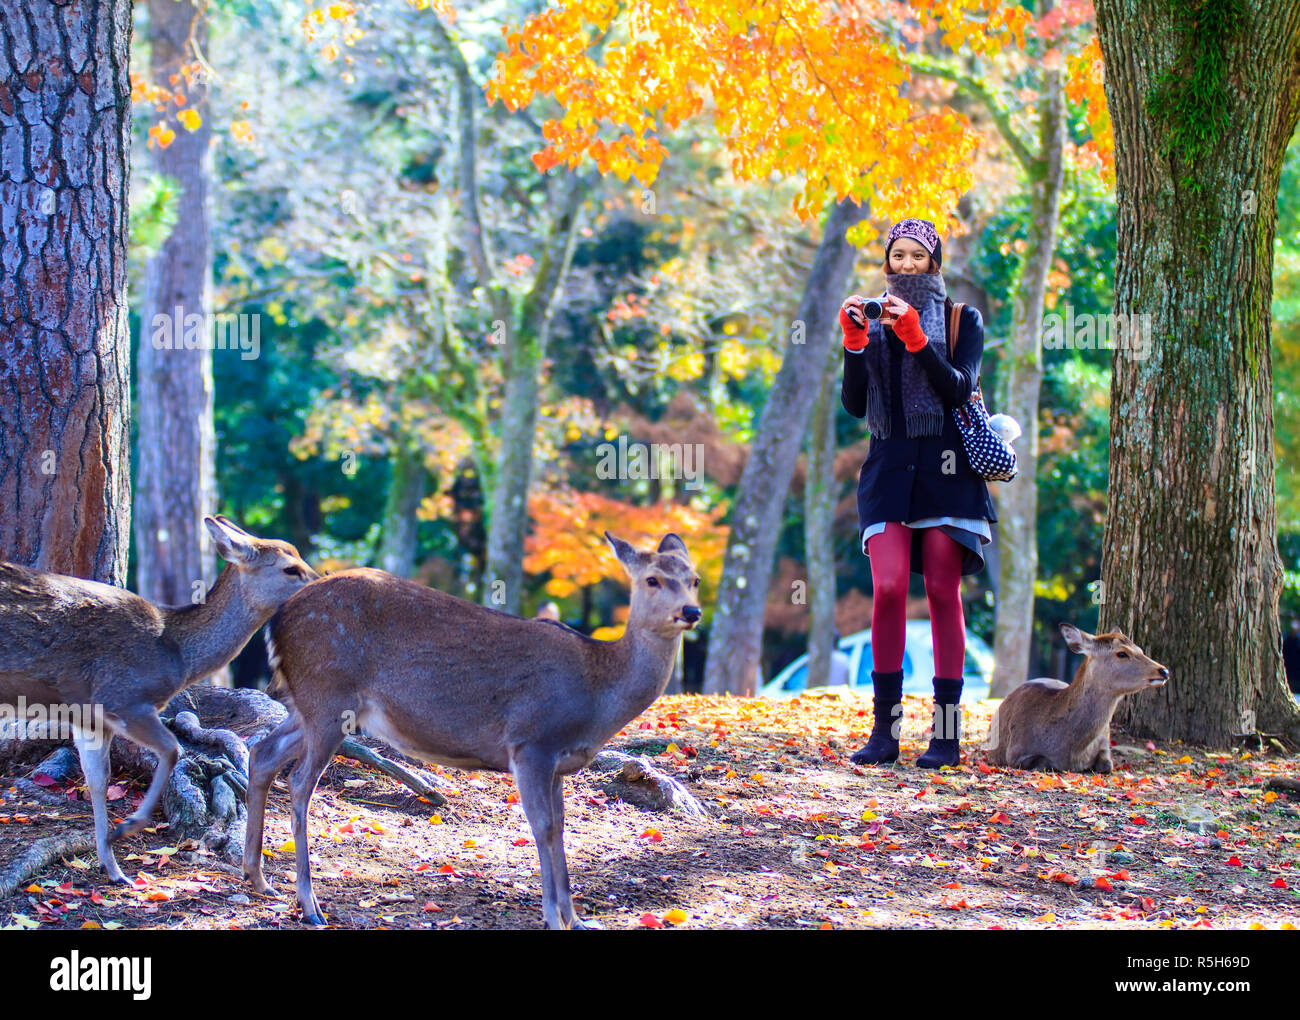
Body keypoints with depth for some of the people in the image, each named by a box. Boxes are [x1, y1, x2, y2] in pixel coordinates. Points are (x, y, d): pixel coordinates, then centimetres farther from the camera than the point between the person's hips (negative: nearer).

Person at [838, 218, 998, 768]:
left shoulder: (962, 320, 8)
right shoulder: (875, 319, 14)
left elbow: (959, 388, -8)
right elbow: (853, 404, 5)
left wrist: (917, 339, -19)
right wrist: (855, 342, -9)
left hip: (945, 466, -2)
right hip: (889, 465, 2)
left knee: (942, 593, -5)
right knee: (888, 588, -13)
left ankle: (947, 731, -1)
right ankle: (885, 729, -9)